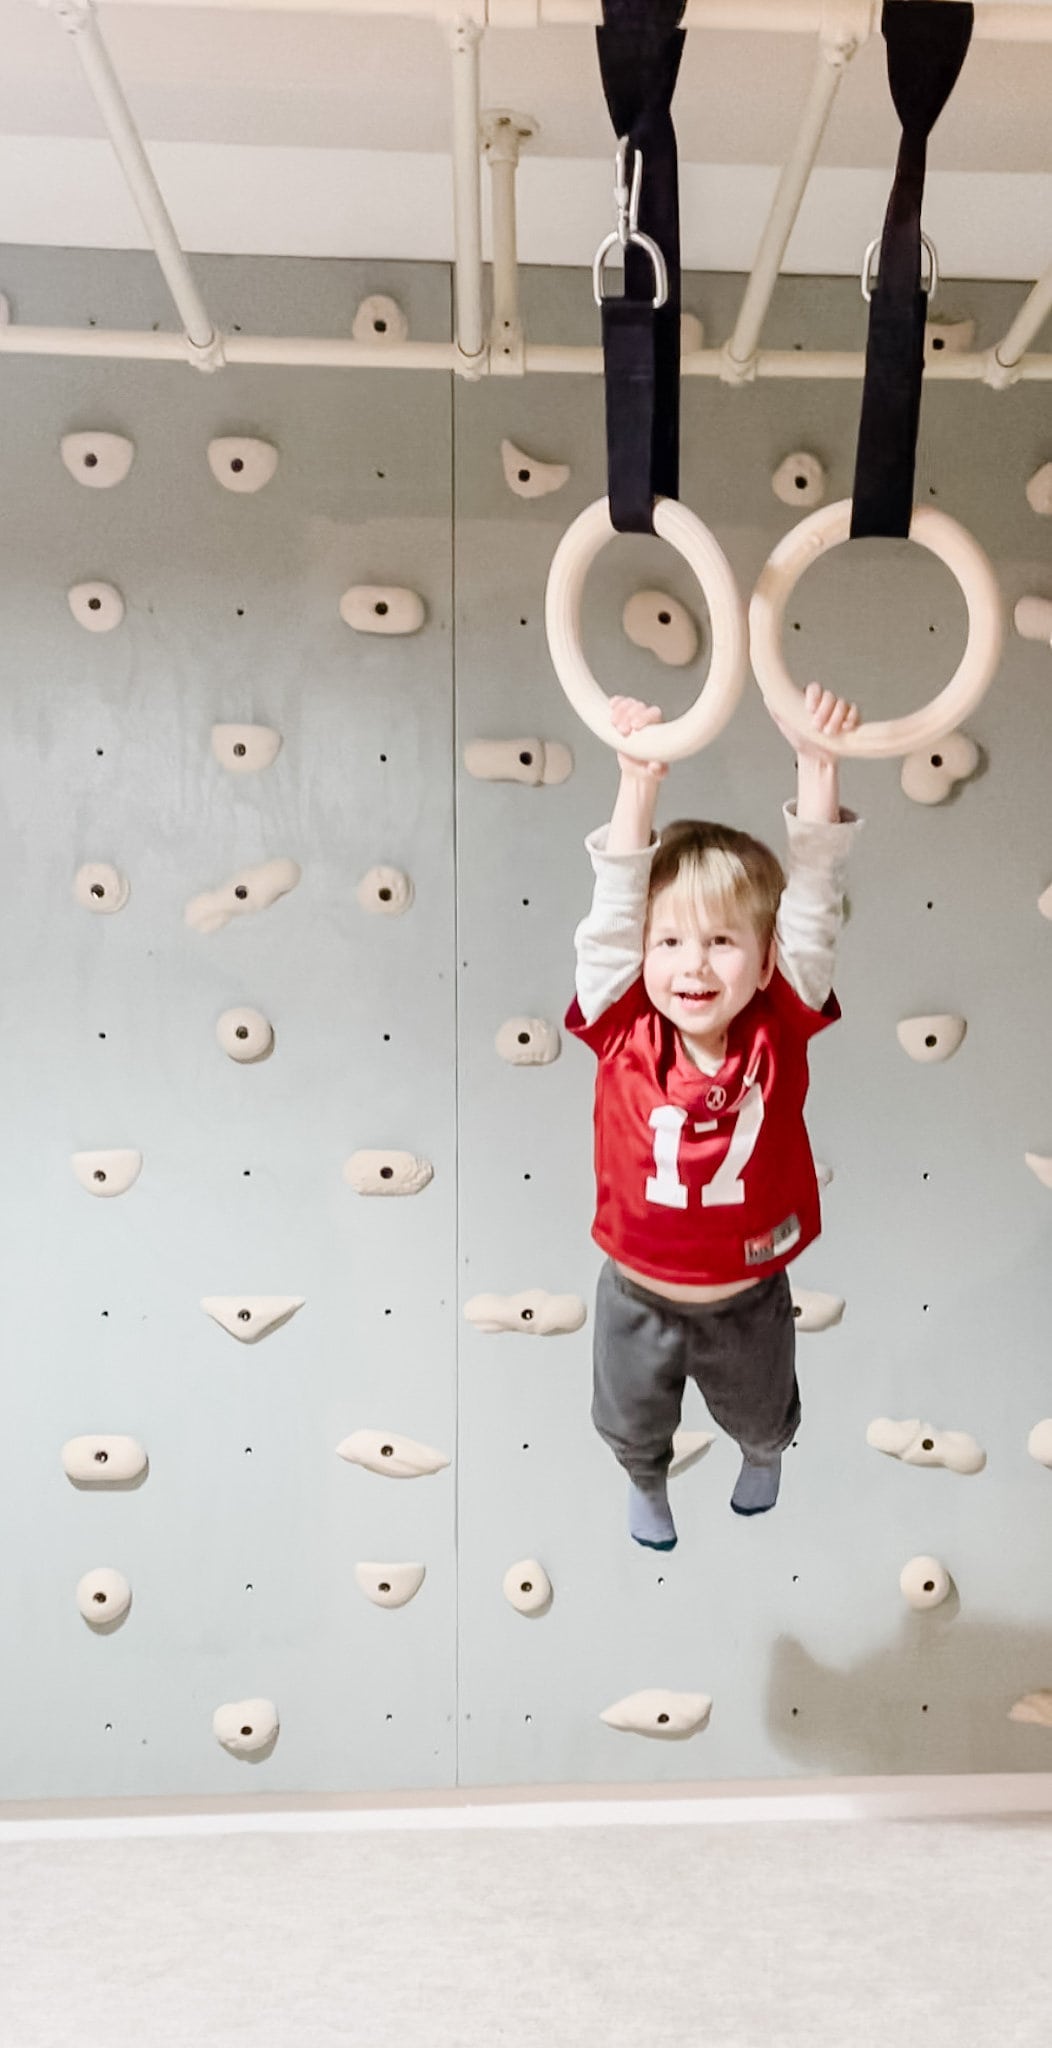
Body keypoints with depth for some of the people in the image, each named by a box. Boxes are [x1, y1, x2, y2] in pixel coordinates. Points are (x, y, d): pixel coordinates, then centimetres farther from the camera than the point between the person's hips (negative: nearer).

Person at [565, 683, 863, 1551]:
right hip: (638, 1297, 0)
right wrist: (639, 784, -47)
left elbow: (811, 906, -31)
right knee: (631, 1422, 28)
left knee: (762, 1415, 31)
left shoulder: (780, 1032, -22)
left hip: (750, 1298, 1)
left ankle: (764, 1457, 68)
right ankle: (647, 1484, 64)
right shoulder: (624, 1033, -24)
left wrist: (817, 770, -42)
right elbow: (615, 912, -34)